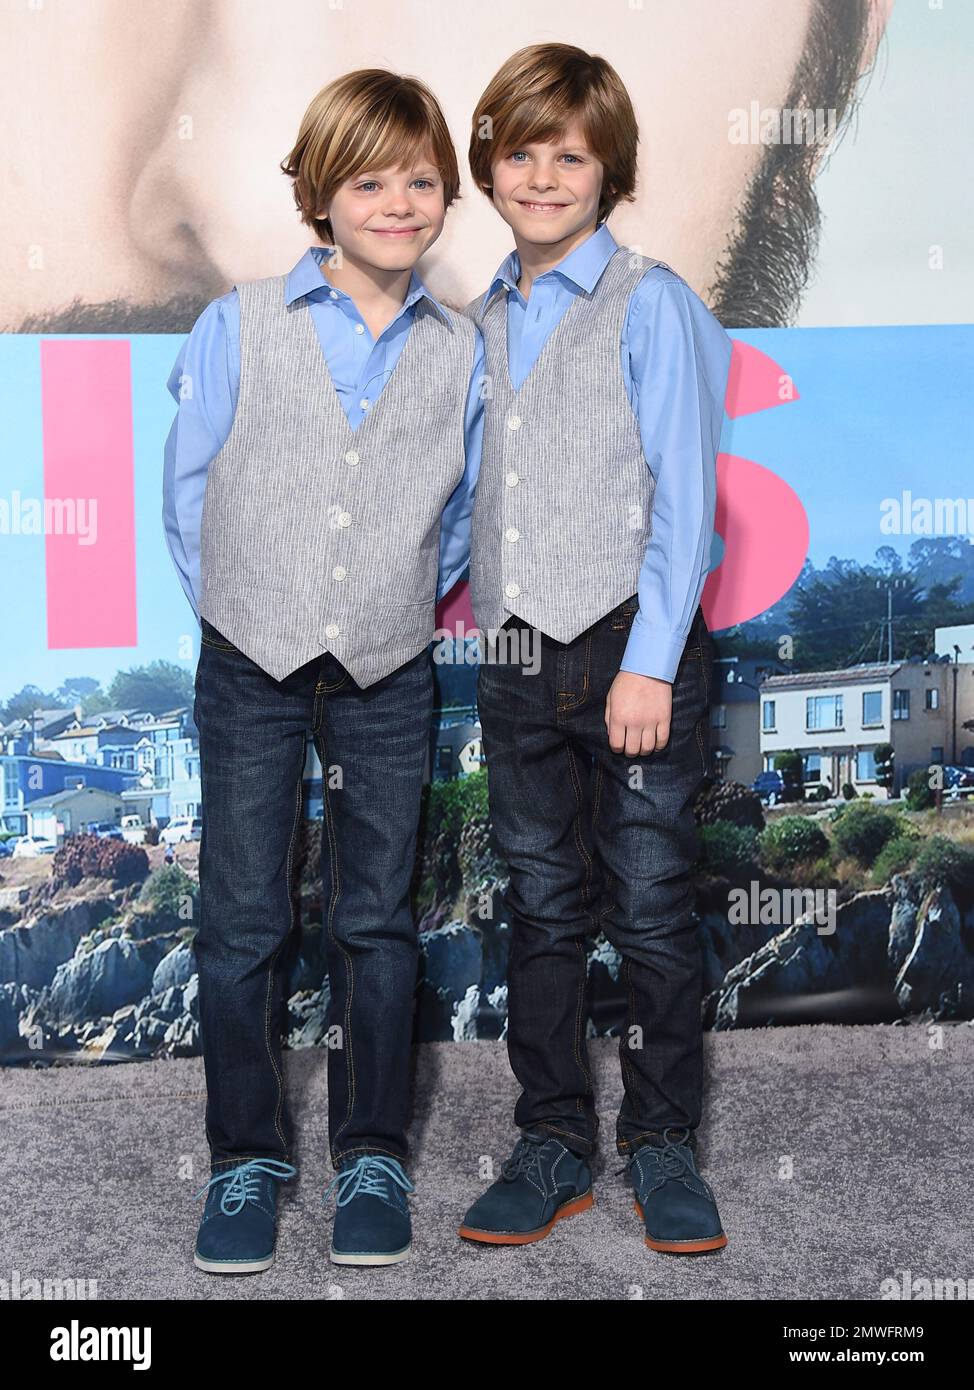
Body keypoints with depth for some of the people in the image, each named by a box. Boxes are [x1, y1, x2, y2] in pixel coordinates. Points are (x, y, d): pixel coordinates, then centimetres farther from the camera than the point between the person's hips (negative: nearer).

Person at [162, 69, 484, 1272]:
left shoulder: (459, 353, 0)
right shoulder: (238, 328, -5)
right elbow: (187, 494, 1)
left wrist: (400, 610, 8)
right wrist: (235, 610, 4)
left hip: (386, 676, 1)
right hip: (250, 670, -1)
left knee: (376, 922, 9)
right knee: (240, 923, 5)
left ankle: (372, 1155, 24)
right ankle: (247, 1157, 21)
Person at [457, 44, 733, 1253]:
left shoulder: (649, 304, -4)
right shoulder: (483, 321, 13)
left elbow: (683, 496, -10)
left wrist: (650, 663, -15)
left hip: (633, 651, -5)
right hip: (518, 656, 6)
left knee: (650, 906, 3)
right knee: (540, 905, 11)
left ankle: (662, 1143, 18)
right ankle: (553, 1142, 23)